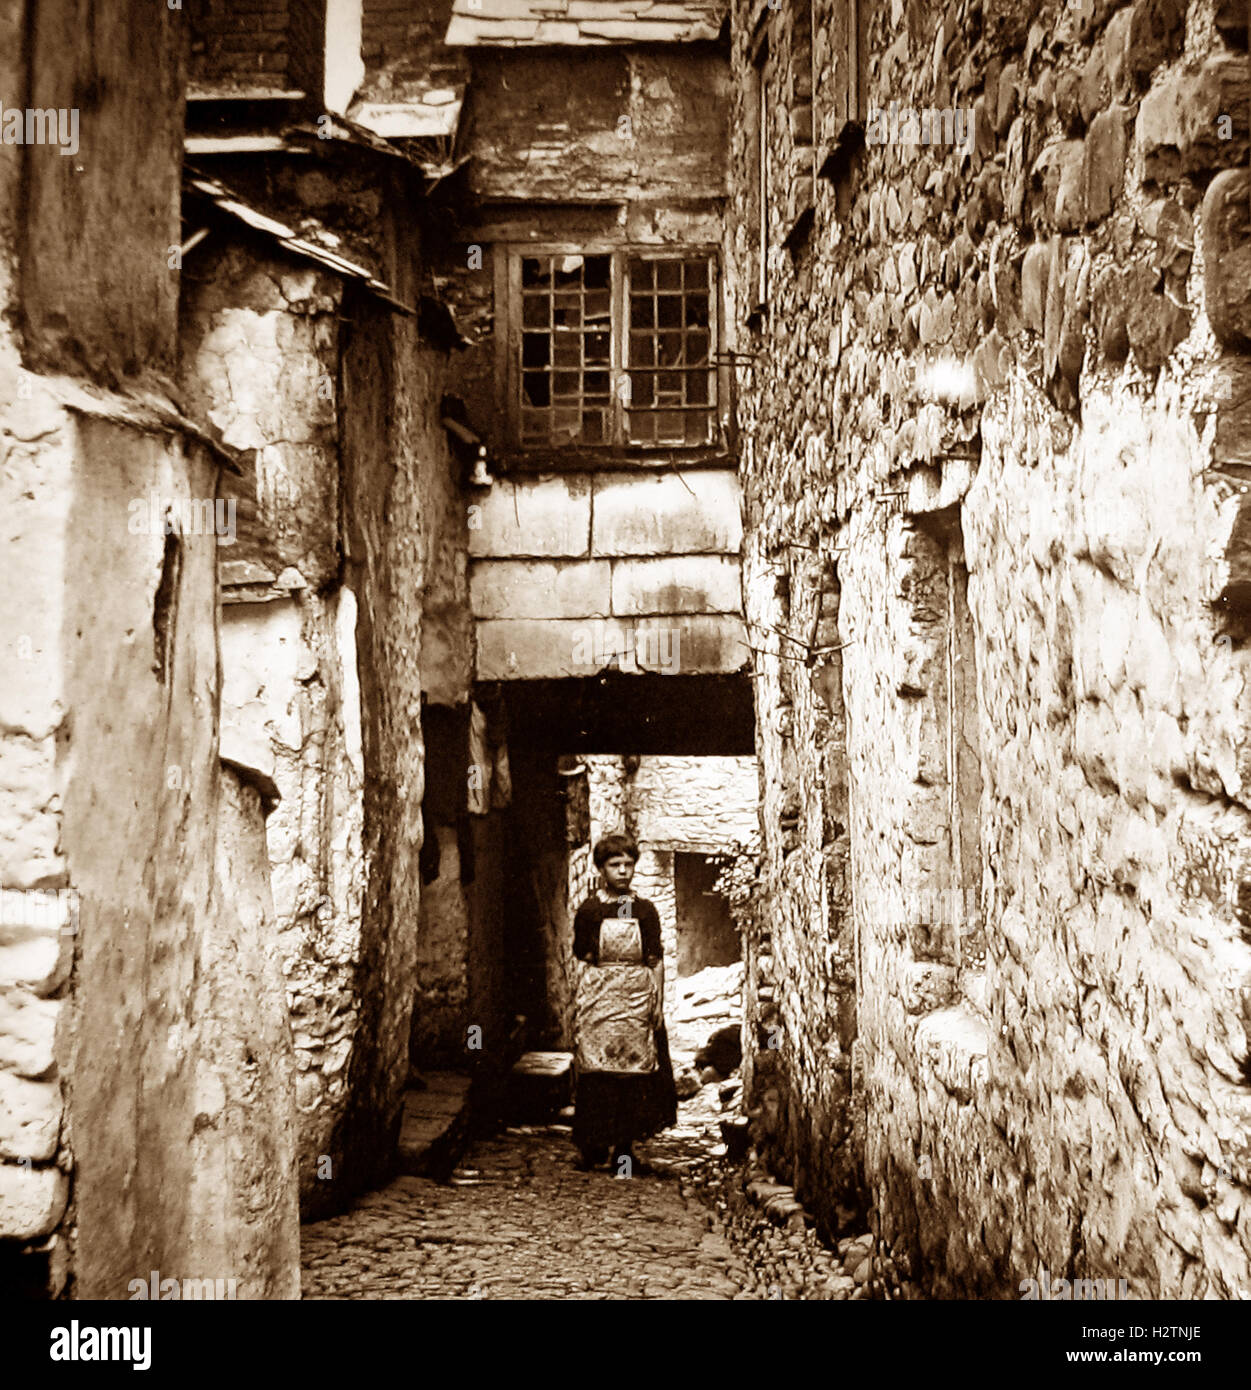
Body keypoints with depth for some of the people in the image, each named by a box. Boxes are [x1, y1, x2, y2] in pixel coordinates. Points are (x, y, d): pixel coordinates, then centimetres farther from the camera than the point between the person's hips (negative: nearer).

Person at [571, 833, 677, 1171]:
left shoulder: (645, 910, 6)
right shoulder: (589, 910, 3)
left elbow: (657, 960, 5)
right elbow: (584, 956, 7)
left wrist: (659, 1001, 0)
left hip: (638, 998, 1)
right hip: (598, 996, -1)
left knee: (634, 1069, 0)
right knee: (595, 1069, -5)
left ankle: (624, 1144, 8)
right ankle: (593, 1143, 3)